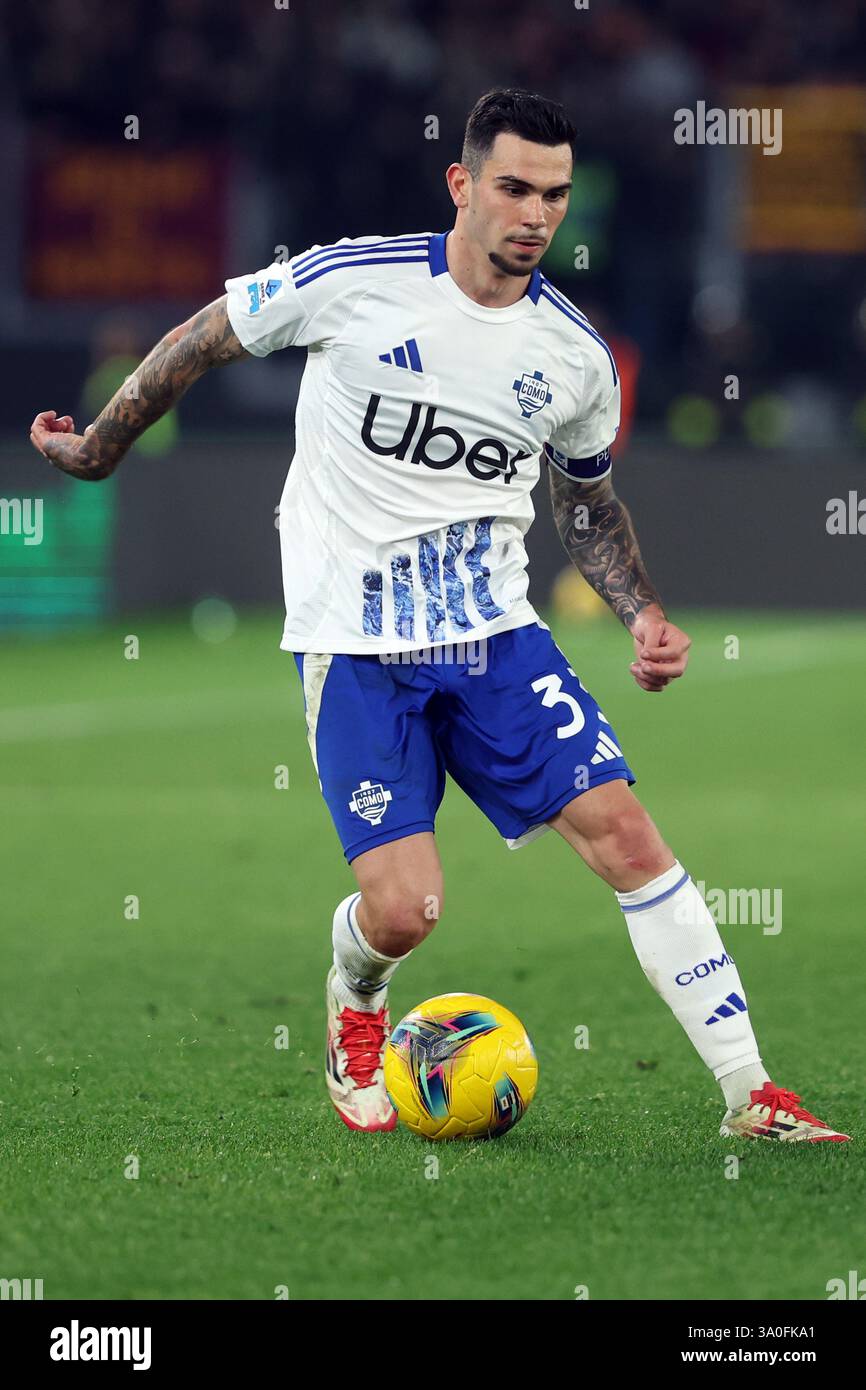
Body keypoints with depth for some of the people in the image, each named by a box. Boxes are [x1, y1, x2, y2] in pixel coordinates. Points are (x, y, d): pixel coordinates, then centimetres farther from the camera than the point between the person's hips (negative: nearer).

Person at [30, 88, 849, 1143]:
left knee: (623, 831, -11)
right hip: (355, 647, -3)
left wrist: (642, 614, 5)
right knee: (402, 909, -14)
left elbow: (587, 499, 19)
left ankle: (750, 1095, -5)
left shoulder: (578, 357, 0)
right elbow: (202, 340, 3)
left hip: (494, 631, 3)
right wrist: (97, 450, 13)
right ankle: (355, 1010, 25)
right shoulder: (351, 281, -12)